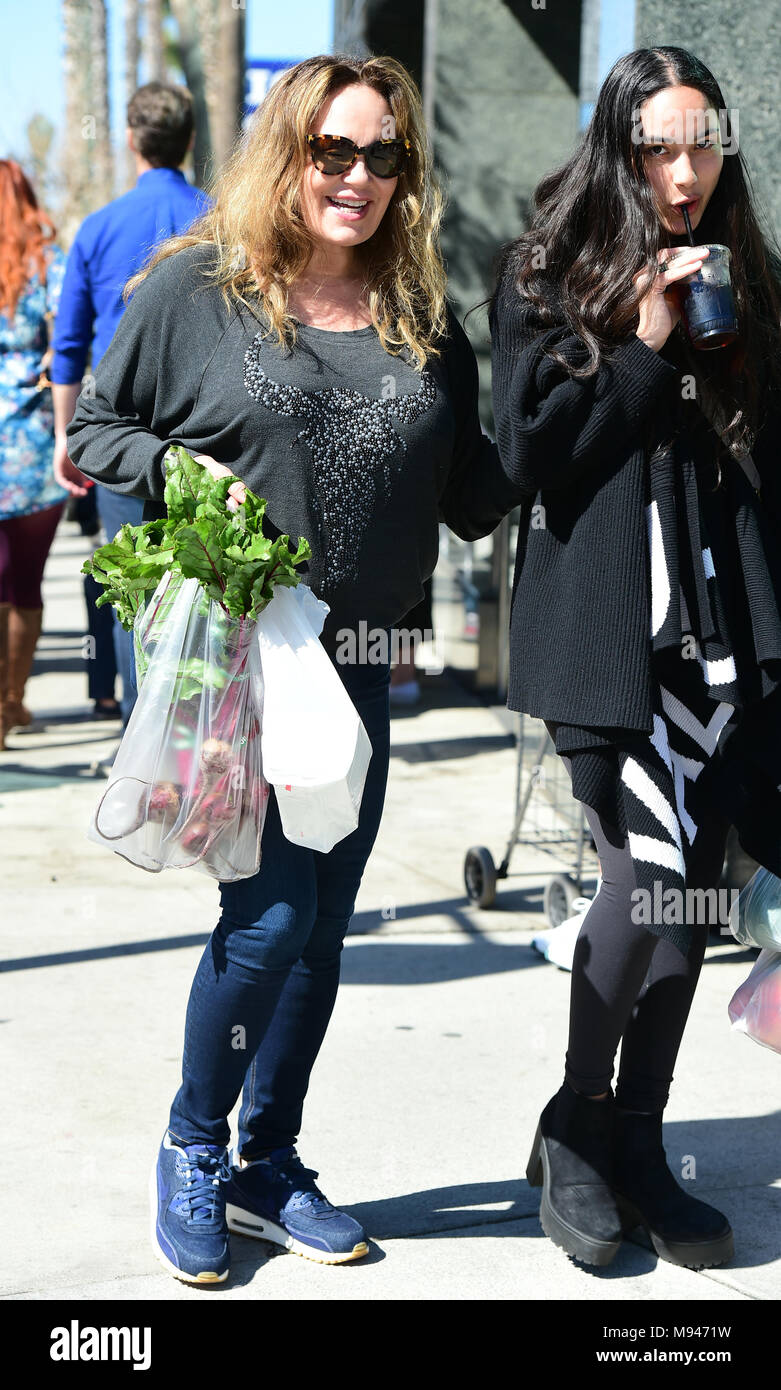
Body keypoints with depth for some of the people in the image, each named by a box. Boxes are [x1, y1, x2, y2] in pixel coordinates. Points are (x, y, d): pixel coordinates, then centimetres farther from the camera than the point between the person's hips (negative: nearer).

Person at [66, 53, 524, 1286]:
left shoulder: (426, 325, 9)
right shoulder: (196, 286, -2)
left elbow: (473, 499, 11)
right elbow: (96, 429, 2)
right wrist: (182, 471, -15)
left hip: (354, 670, 5)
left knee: (323, 929, 10)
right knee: (271, 912, -11)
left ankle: (267, 1165, 29)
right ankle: (192, 1151, 15)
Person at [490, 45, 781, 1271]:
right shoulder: (549, 276, 3)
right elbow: (529, 447, -5)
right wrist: (647, 349, -11)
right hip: (605, 626, -4)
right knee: (649, 868, -13)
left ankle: (637, 1146, 18)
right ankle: (573, 1127, 8)